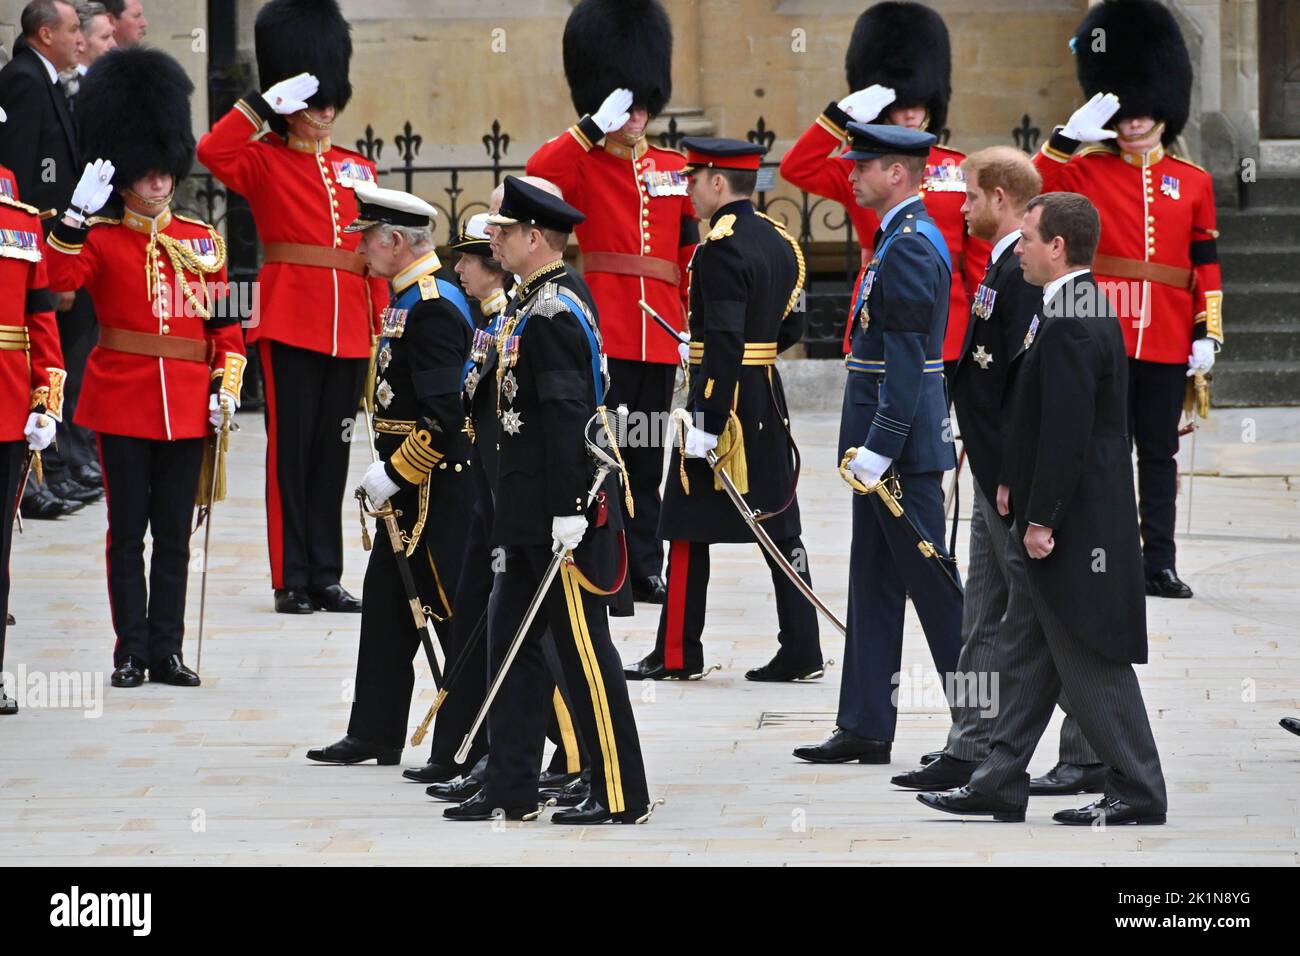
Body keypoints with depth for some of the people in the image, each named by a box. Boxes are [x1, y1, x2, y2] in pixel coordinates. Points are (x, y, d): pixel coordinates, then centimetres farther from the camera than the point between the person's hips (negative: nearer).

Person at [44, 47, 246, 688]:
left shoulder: (201, 242, 9)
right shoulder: (100, 240, 0)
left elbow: (226, 323, 11)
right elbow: (59, 279, -20)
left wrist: (226, 386, 1)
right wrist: (77, 213, -26)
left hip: (186, 405, 3)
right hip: (122, 401, -3)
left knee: (174, 534, 6)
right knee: (128, 532, 1)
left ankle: (167, 651, 12)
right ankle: (131, 652, 7)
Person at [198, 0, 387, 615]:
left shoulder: (358, 171, 14)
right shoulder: (265, 160, 0)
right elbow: (213, 152, -21)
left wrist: (382, 329, 10)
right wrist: (266, 103, -18)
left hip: (349, 329, 5)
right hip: (291, 325, -5)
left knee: (332, 452, 8)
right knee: (291, 450, -2)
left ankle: (326, 576, 13)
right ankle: (291, 581, 1)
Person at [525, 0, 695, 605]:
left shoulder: (673, 169, 14)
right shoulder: (584, 165, 1)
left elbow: (690, 253, 17)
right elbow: (539, 174, -23)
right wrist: (596, 127, -23)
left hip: (659, 332, 5)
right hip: (603, 329, -5)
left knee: (646, 454, 10)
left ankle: (644, 568, 15)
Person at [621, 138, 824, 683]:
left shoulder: (720, 249, -17)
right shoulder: (779, 242, 10)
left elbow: (724, 343, -23)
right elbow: (790, 328, 16)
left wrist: (705, 423, -23)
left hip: (721, 399, -8)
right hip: (769, 404, 8)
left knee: (689, 527, 1)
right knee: (779, 523, 8)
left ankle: (677, 653, 6)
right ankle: (801, 651, 6)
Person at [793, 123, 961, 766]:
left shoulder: (911, 246, -17)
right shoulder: (906, 237, 15)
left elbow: (907, 359, -22)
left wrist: (879, 447, -23)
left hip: (903, 448, -10)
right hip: (886, 445, 10)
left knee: (930, 582, -4)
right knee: (873, 586, 11)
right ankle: (865, 730, 14)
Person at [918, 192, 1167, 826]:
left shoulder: (1070, 326, -21)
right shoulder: (1087, 312, 12)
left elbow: (1066, 432, -24)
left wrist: (1041, 519, -20)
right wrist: (1015, 485, 16)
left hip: (1073, 524, -11)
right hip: (1051, 517, 11)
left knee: (1091, 663, -2)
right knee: (1023, 657, 14)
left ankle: (1138, 793, 5)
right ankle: (999, 787, 19)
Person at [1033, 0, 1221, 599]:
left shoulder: (1193, 183, 10)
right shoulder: (1084, 171, 4)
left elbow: (1206, 264, 11)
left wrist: (1208, 333, 5)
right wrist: (1071, 136, -18)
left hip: (1167, 345, 2)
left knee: (1158, 453, 7)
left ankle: (1159, 563, 10)